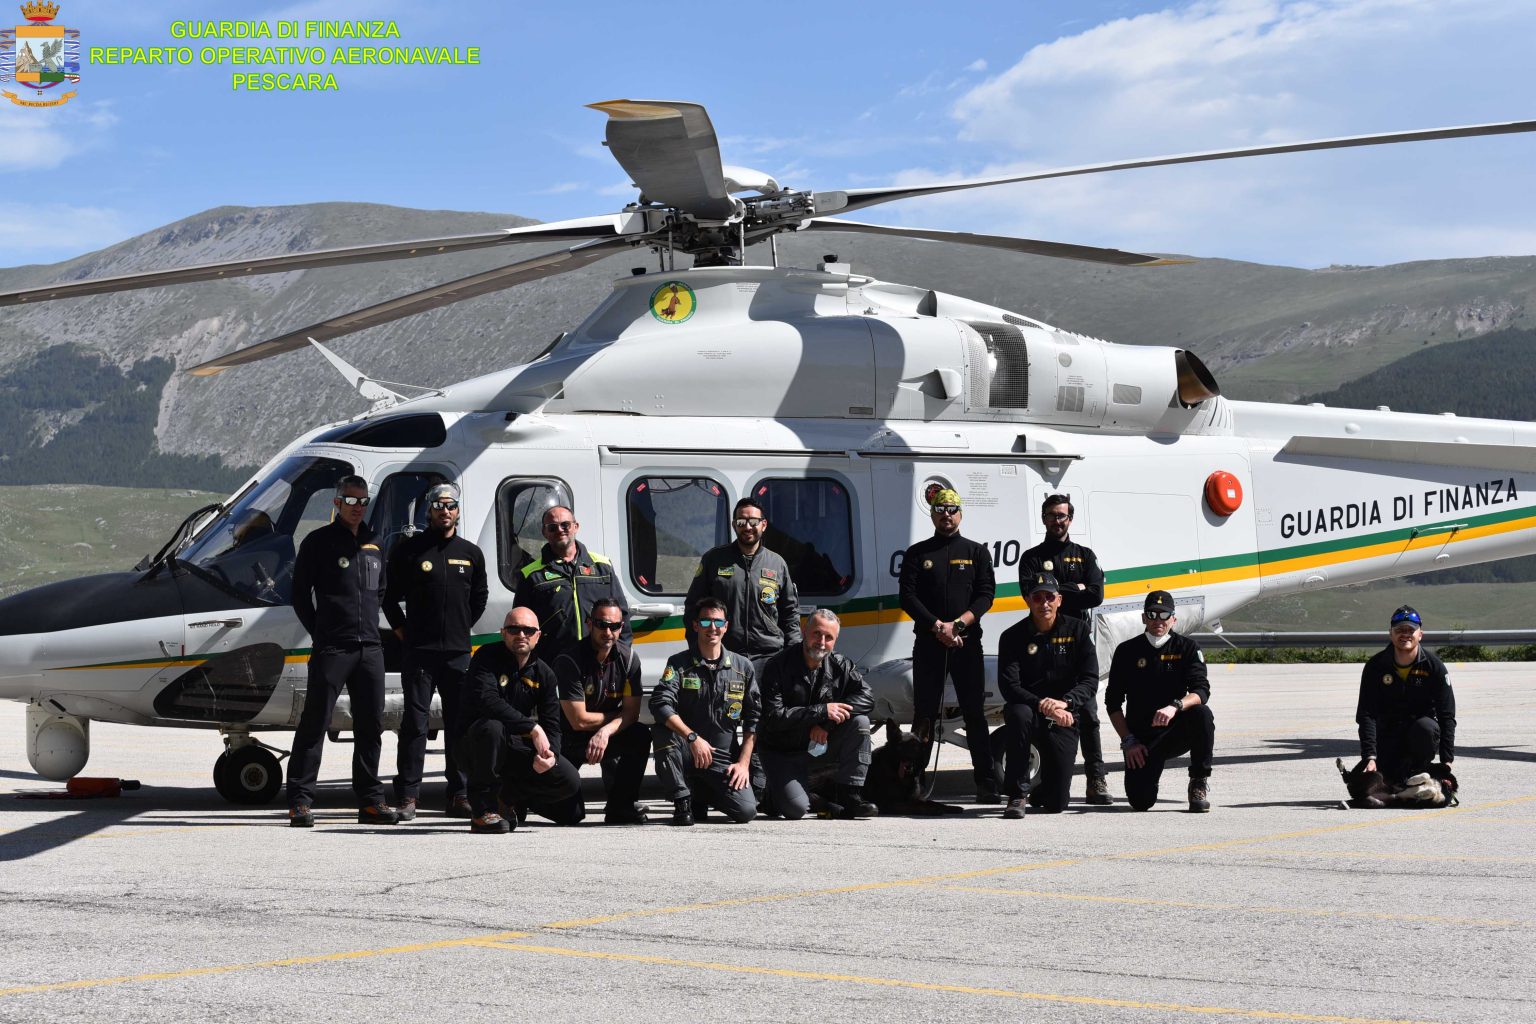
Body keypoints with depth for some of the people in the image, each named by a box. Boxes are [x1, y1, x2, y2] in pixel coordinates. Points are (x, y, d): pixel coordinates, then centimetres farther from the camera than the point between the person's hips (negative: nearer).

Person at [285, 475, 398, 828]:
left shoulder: (373, 546, 16)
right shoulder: (319, 542, -1)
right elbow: (300, 593, 0)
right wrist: (320, 633, -2)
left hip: (370, 649, 6)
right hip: (331, 649, -6)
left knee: (371, 726, 8)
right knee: (314, 723, -7)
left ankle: (370, 801, 15)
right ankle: (300, 801, -6)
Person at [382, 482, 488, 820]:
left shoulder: (471, 554, 13)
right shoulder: (409, 550, 2)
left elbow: (480, 597, 24)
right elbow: (390, 596, 8)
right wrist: (402, 630, 2)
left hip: (459, 652, 3)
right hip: (419, 652, -3)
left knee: (459, 725, 5)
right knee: (414, 724, -4)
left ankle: (458, 794, 12)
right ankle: (407, 796, -3)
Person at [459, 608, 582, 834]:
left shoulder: (544, 674, 5)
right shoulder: (487, 657, -11)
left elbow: (551, 724, 1)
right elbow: (486, 701, -27)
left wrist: (550, 754, -23)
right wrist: (533, 729, -30)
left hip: (517, 749, 5)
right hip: (476, 745, -5)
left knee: (570, 781, -14)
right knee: (492, 727, -40)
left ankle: (506, 794, 12)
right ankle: (482, 809, -24)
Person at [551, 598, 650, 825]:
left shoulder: (628, 659, -6)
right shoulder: (570, 661, -20)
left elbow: (632, 712, -9)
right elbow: (579, 720, -22)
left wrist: (606, 731, -29)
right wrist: (617, 716, -10)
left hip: (608, 737, 4)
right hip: (570, 740, -4)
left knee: (641, 736, -28)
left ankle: (621, 806, -14)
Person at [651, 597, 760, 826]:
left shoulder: (743, 667, 7)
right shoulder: (679, 663, 0)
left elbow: (753, 719, 7)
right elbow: (659, 704, -17)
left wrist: (744, 762, -4)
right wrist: (693, 737, -28)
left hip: (723, 758, 2)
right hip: (686, 752, -2)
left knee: (746, 811, -20)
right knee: (663, 732, -34)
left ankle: (704, 796, 16)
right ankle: (682, 801, -14)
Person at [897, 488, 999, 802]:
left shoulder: (976, 552, 12)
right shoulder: (917, 554, 10)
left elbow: (986, 594, 2)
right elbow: (908, 597, 1)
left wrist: (958, 624, -13)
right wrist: (937, 627, -11)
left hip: (967, 643, 0)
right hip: (927, 644, 0)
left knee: (974, 714, -2)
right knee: (924, 714, 1)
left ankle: (986, 784, -1)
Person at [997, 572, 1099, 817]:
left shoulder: (1077, 630, 1)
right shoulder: (1013, 637, -4)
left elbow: (1090, 680, -6)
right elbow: (1009, 687, -15)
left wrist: (1065, 703, -25)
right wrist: (1043, 705, -30)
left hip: (1064, 719, 1)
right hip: (1029, 708, -1)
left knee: (1056, 803, -9)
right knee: (1019, 714, -41)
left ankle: (1041, 792, 34)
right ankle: (1017, 795, -26)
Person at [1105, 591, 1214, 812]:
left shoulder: (1186, 647, 2)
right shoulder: (1128, 651, 3)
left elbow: (1201, 691, -12)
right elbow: (1113, 702, 5)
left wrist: (1175, 707, -32)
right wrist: (1128, 741, -6)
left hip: (1176, 732, 0)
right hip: (1141, 738, 0)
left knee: (1202, 714, -33)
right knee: (1140, 800, -19)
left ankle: (1200, 782, -15)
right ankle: (1150, 767, 19)